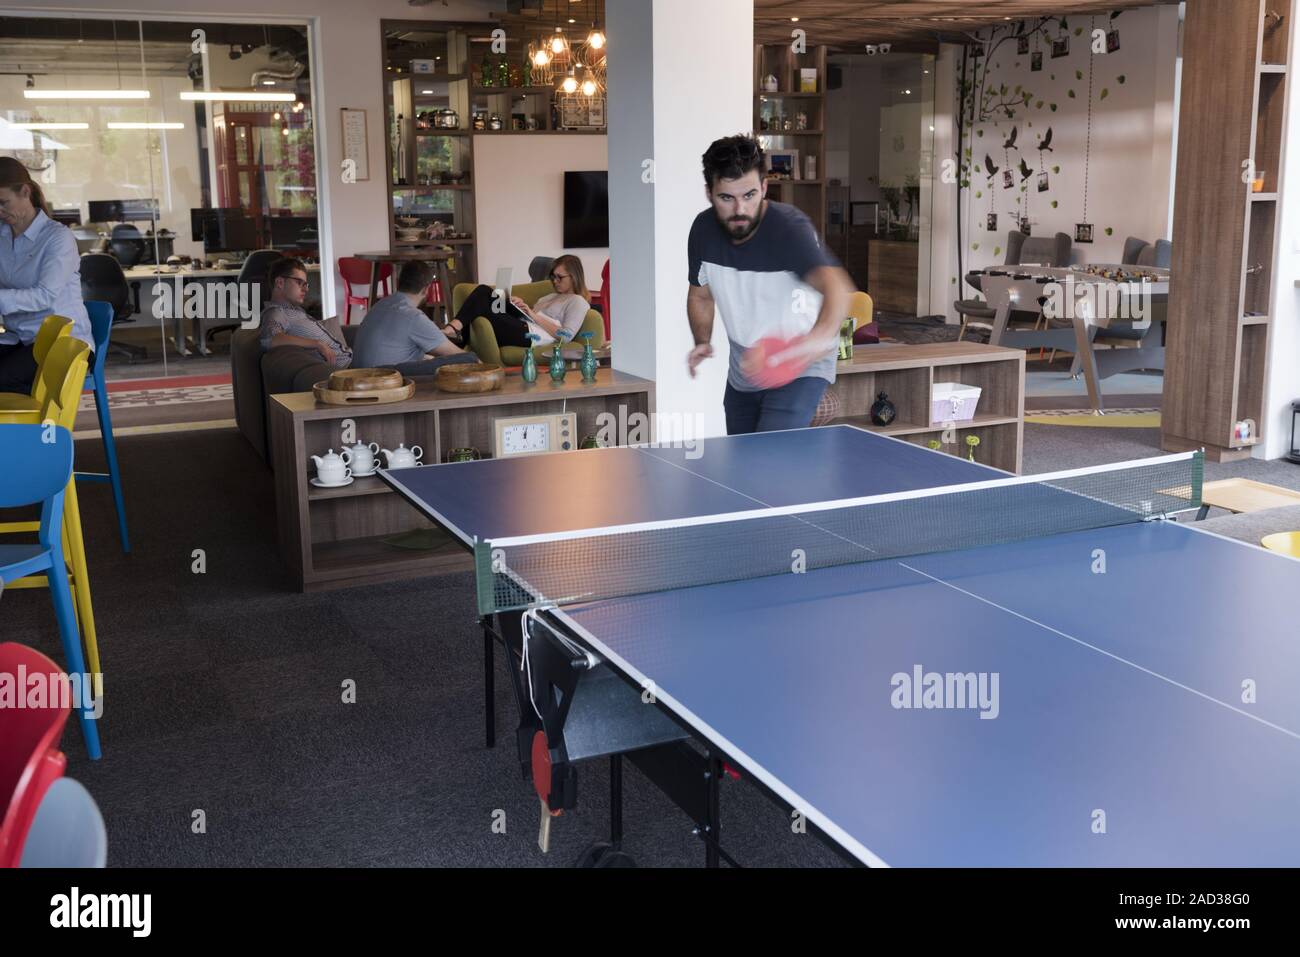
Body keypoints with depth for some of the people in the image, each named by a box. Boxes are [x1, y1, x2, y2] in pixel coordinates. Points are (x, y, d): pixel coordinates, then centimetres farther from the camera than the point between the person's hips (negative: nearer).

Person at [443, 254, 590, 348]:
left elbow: (566, 336, -10)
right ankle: (455, 327, -21)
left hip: (530, 334, -9)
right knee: (483, 291, -7)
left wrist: (535, 316, -10)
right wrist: (522, 305, 3)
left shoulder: (578, 302, 6)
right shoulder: (552, 296, 34)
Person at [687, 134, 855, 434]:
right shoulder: (703, 229, -9)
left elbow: (838, 288, -45)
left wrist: (819, 337, -66)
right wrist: (702, 341, -9)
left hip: (800, 371, -6)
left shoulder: (789, 227, -28)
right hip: (742, 372, 6)